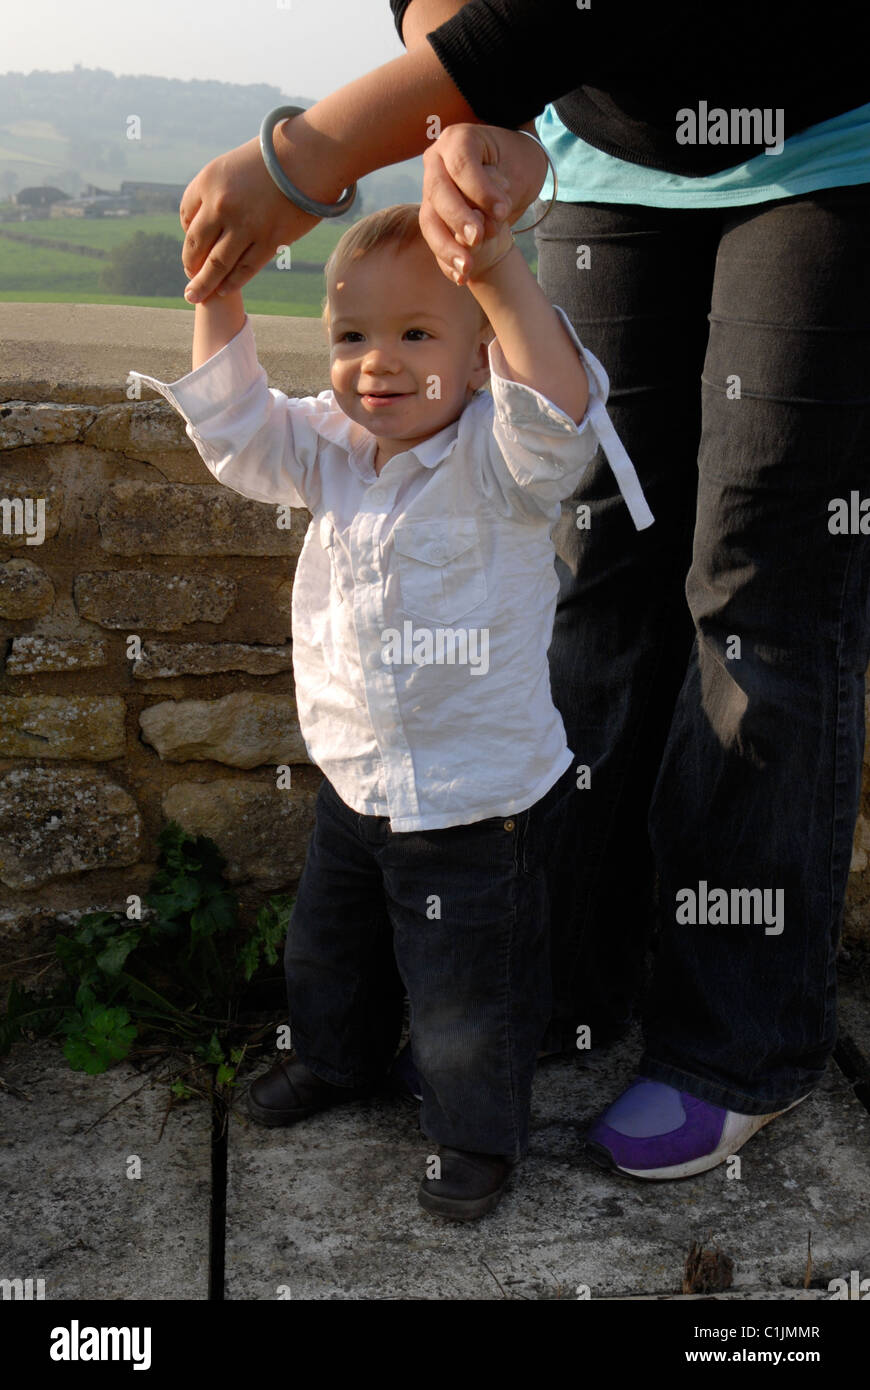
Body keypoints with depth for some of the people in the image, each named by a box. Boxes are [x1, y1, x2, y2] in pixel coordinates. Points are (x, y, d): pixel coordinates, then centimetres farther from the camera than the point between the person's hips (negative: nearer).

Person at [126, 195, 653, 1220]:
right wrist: (220, 299, -6)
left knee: (468, 985, 10)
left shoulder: (496, 464, -22)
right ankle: (336, 1057, 56)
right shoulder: (333, 450, -1)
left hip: (476, 800, -7)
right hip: (353, 781, 7)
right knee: (329, 943, 28)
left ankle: (477, 1132, 35)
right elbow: (234, 430, 4)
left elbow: (555, 418, -41)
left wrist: (502, 274, -52)